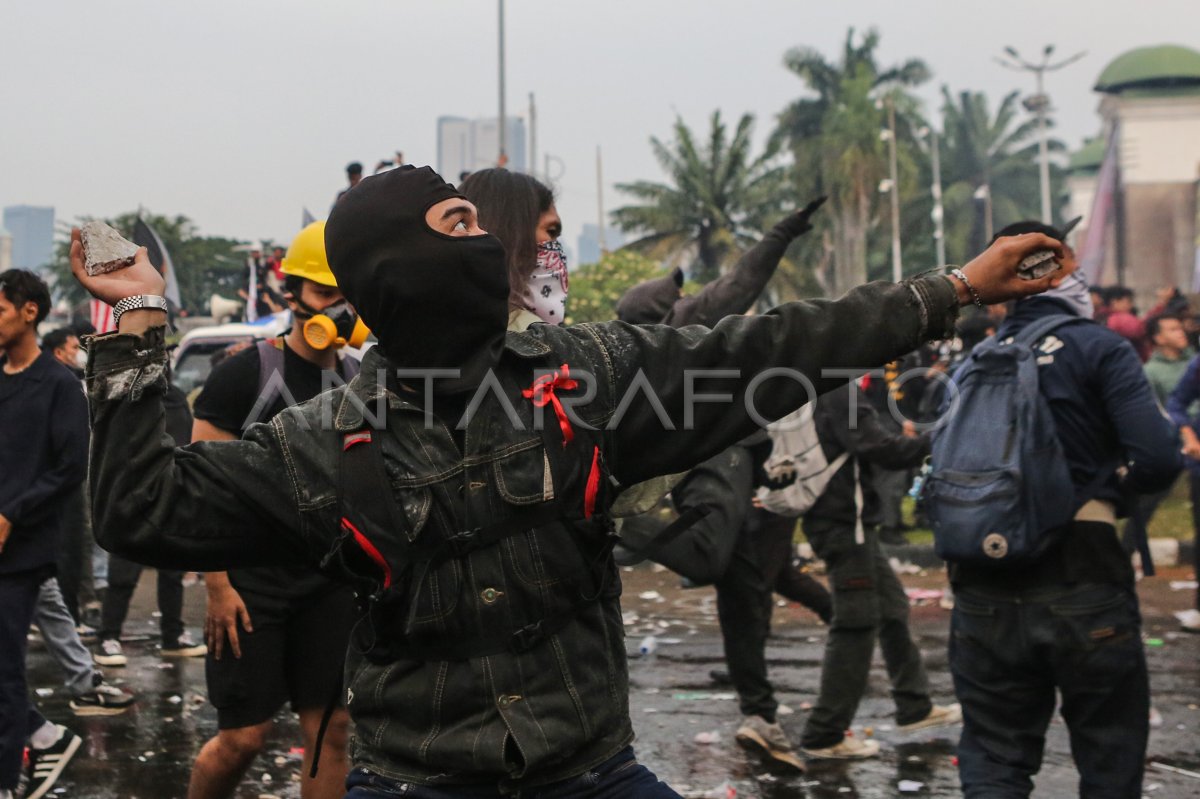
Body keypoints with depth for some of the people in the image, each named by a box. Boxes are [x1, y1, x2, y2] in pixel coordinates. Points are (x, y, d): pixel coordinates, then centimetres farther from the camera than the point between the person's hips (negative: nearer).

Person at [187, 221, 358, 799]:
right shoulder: (247, 374, -9)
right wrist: (217, 586, -15)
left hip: (330, 582, 5)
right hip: (254, 580, -5)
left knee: (330, 730, 5)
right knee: (244, 736, -3)